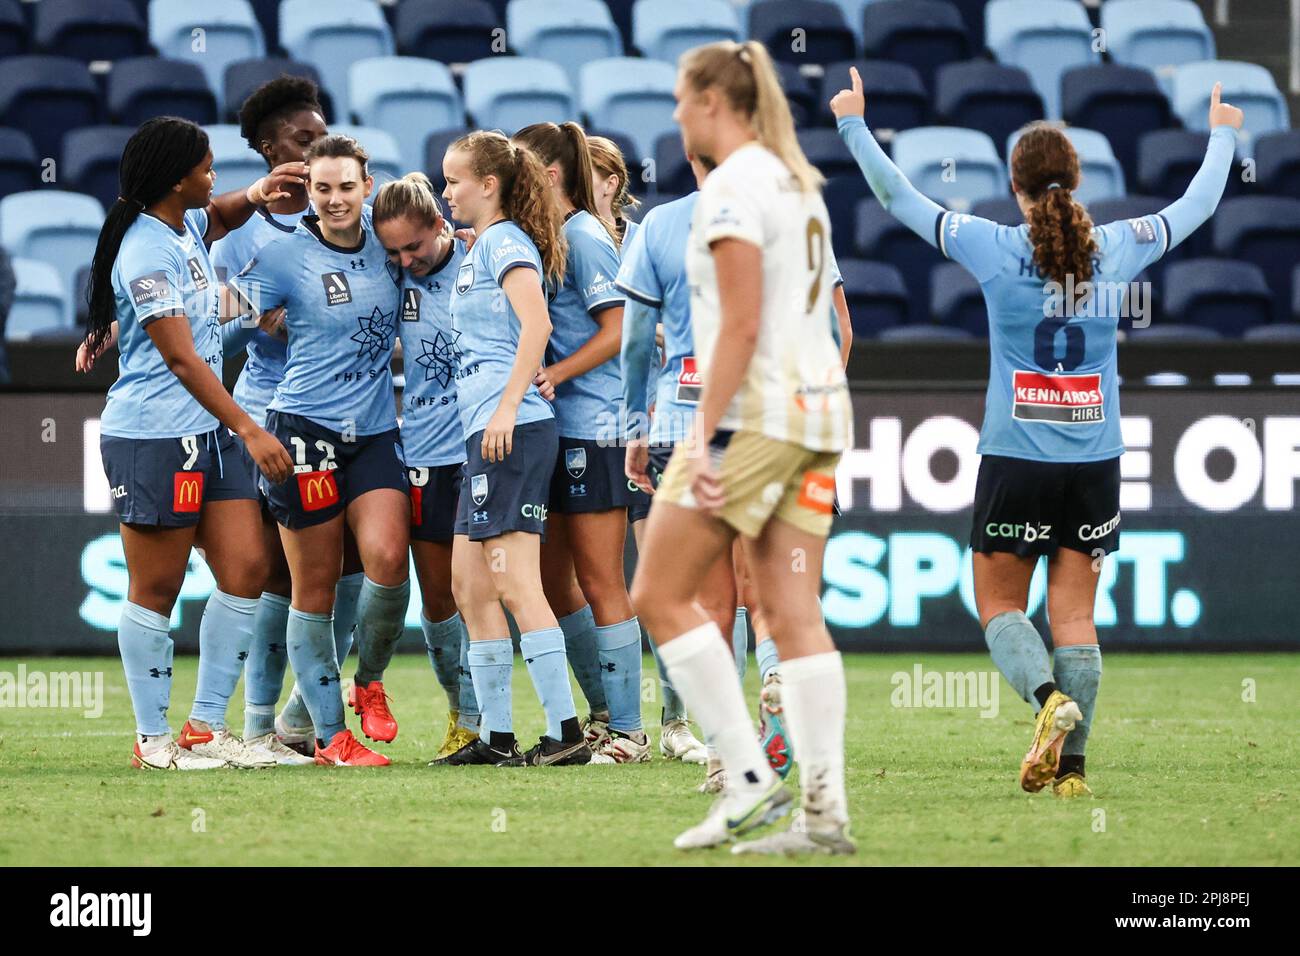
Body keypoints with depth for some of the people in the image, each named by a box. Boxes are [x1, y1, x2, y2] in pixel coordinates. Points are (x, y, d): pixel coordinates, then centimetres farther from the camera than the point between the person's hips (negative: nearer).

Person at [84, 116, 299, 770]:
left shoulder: (187, 227, 11)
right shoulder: (146, 251, -17)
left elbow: (222, 215, 37)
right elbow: (180, 357, -20)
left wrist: (255, 194, 14)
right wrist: (249, 431, -21)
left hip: (208, 433, 9)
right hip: (152, 438, -9)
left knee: (245, 569, 3)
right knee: (156, 588, -1)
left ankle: (206, 729, 10)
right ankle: (153, 740, 7)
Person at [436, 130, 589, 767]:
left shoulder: (505, 241, -7)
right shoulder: (479, 248, 22)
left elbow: (535, 324, -20)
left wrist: (508, 407, -25)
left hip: (513, 430, -10)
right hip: (485, 434, 10)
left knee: (515, 585, -12)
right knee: (469, 587, 11)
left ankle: (566, 733, -14)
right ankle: (495, 736, 14)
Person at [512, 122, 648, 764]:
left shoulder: (583, 237, -12)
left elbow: (619, 328, -16)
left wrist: (554, 374, -21)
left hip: (592, 427, -9)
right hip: (559, 429, 9)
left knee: (600, 583, -5)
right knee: (554, 579, 13)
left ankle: (627, 731, 0)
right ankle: (605, 715, 22)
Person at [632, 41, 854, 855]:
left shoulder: (732, 187, -10)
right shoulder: (800, 182, 17)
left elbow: (741, 325, -17)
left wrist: (706, 436, -19)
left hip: (754, 411, -9)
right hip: (820, 405, 9)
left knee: (660, 596, -1)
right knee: (795, 614, 4)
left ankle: (750, 779, -8)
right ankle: (826, 812, -3)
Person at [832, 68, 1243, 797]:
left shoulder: (994, 249, -7)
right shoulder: (1116, 250, 0)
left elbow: (898, 197, 3)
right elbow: (1197, 207, 17)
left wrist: (853, 124, 15)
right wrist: (1221, 135, 34)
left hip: (1016, 460, -2)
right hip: (1095, 462, 2)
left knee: (1000, 606, 9)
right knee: (1075, 615, 5)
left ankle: (1051, 698, -18)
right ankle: (1072, 764, 0)